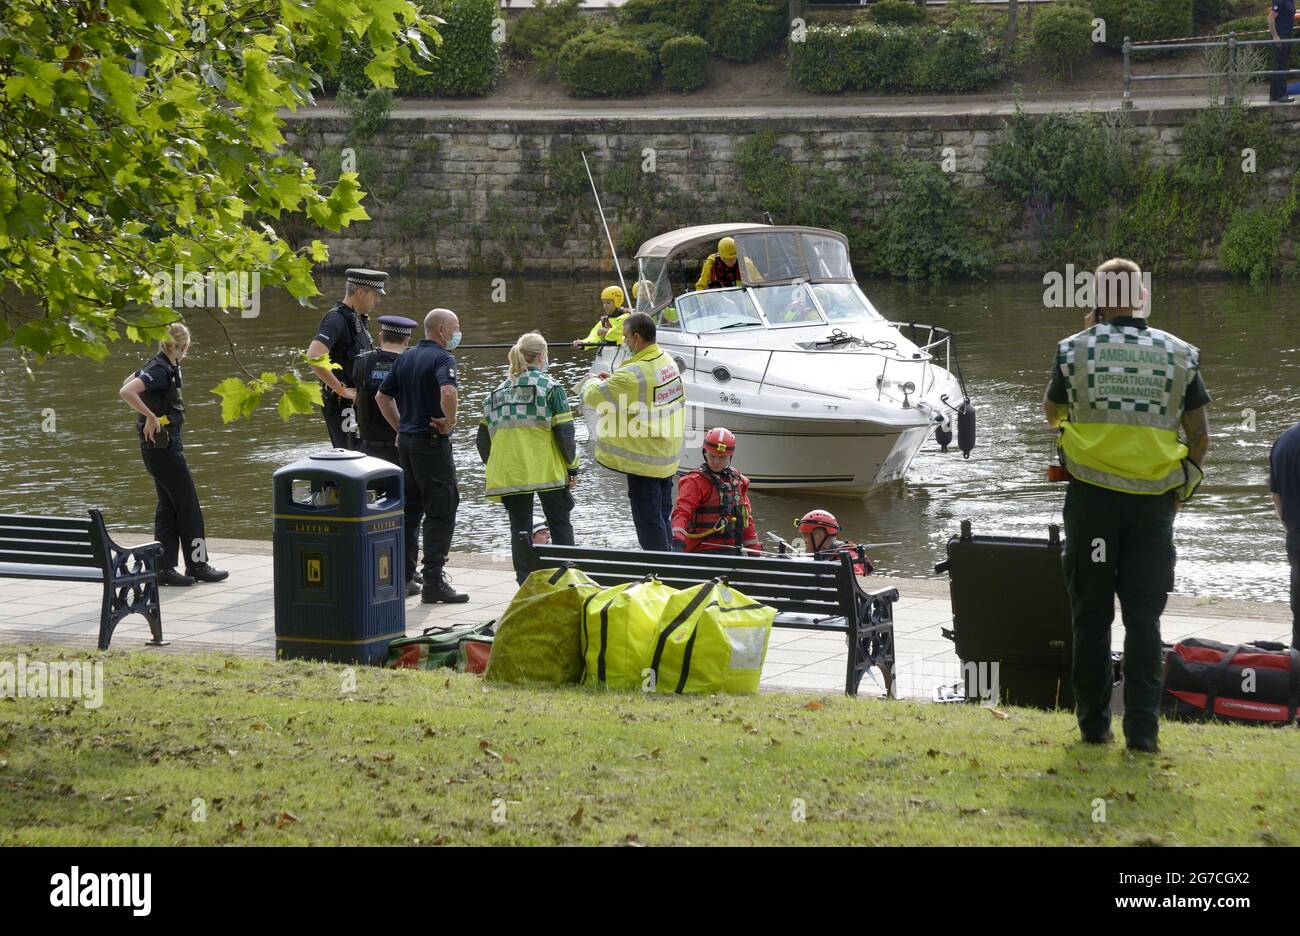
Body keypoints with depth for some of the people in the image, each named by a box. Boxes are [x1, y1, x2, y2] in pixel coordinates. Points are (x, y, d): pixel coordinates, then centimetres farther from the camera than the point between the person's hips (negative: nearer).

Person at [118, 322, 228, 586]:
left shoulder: (158, 366, 9)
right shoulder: (162, 371, -19)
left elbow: (127, 383, 27)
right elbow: (125, 392, -30)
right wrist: (151, 416, -25)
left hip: (158, 447, 9)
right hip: (164, 447, -9)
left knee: (168, 506, 10)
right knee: (188, 505, 0)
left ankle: (164, 568, 9)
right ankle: (197, 565, 8)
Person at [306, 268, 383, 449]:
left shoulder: (358, 319, 14)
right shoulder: (336, 319, -16)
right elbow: (313, 356, -30)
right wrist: (341, 390, -24)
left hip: (358, 399, 10)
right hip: (341, 401, -10)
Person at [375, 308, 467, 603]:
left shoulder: (405, 358, 13)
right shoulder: (442, 358, -12)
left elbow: (382, 396, 17)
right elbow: (448, 393, -31)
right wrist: (450, 422, -15)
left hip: (406, 441, 8)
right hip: (432, 442, -8)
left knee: (409, 510, 16)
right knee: (441, 512, -5)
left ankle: (403, 578, 18)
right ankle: (433, 581, -10)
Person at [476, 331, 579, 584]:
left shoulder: (497, 393, 13)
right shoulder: (550, 387, -2)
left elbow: (483, 439, 12)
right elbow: (564, 431, -7)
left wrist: (493, 468, 21)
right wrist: (572, 466, 0)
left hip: (508, 475, 3)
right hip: (546, 471, -3)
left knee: (519, 528, 7)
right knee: (560, 525, 8)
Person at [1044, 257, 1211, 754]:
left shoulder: (1074, 350, -2)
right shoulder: (1179, 354, 1)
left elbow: (1052, 411, 15)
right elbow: (1200, 434, 3)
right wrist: (1185, 480, 20)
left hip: (1092, 494, 0)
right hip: (1153, 501, 1)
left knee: (1091, 614, 9)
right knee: (1144, 618, 3)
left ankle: (1093, 723, 13)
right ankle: (1142, 728, -3)